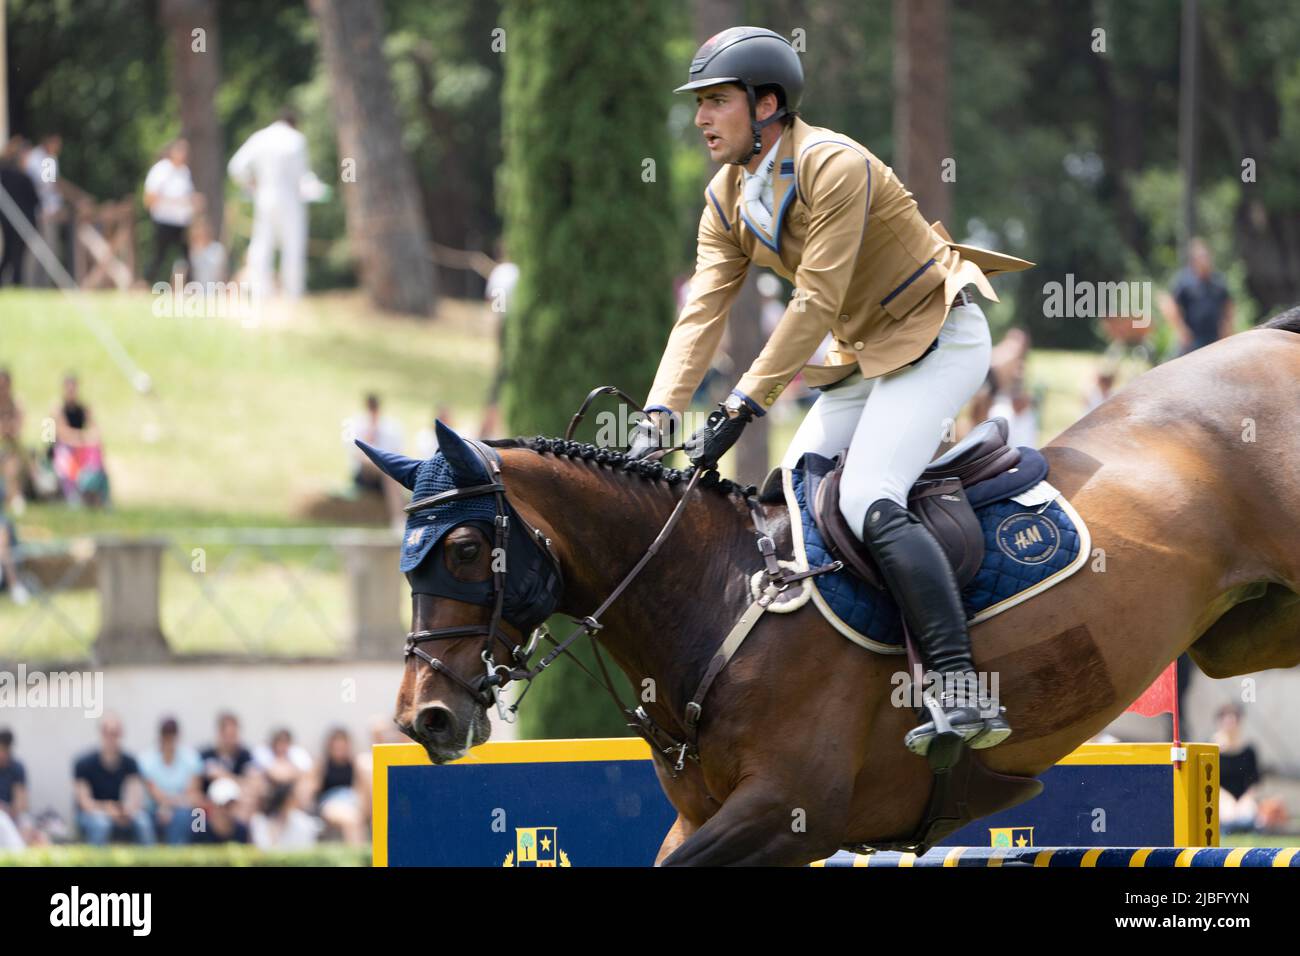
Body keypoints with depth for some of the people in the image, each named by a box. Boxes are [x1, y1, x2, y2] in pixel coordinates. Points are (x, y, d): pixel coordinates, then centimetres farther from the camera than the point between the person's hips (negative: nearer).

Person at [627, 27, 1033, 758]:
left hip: (939, 339, -9)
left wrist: (742, 409, -28)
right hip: (866, 355, 9)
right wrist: (661, 417, -17)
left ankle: (967, 695, -31)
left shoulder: (834, 166, -23)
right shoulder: (728, 201, 4)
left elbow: (816, 303, -26)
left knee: (870, 504, -24)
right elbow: (703, 312, -3)